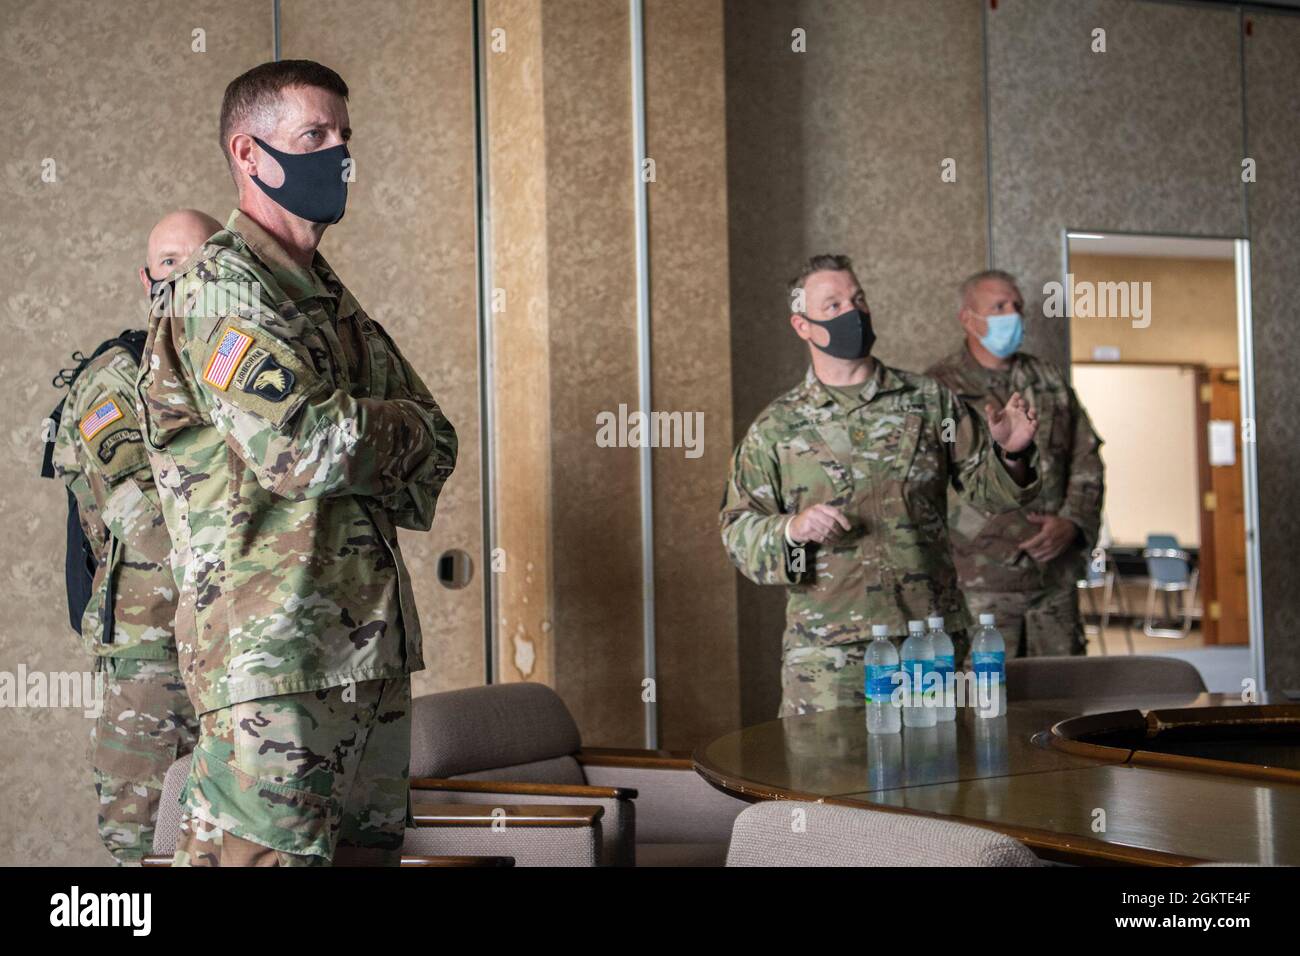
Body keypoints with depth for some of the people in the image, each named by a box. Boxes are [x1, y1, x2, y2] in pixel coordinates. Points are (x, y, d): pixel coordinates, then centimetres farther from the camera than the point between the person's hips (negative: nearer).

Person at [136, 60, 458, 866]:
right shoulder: (225, 285, -7)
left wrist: (351, 442, -5)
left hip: (373, 648, 9)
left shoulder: (331, 299, 21)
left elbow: (436, 445, 15)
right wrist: (394, 428, 0)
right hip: (275, 649, -8)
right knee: (263, 851, -8)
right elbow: (301, 443, -20)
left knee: (371, 846, 10)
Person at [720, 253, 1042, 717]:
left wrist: (1010, 454, -10)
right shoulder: (775, 427, 5)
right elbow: (738, 530, 4)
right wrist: (791, 530, -15)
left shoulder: (929, 401, 8)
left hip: (932, 636, 2)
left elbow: (986, 486, 10)